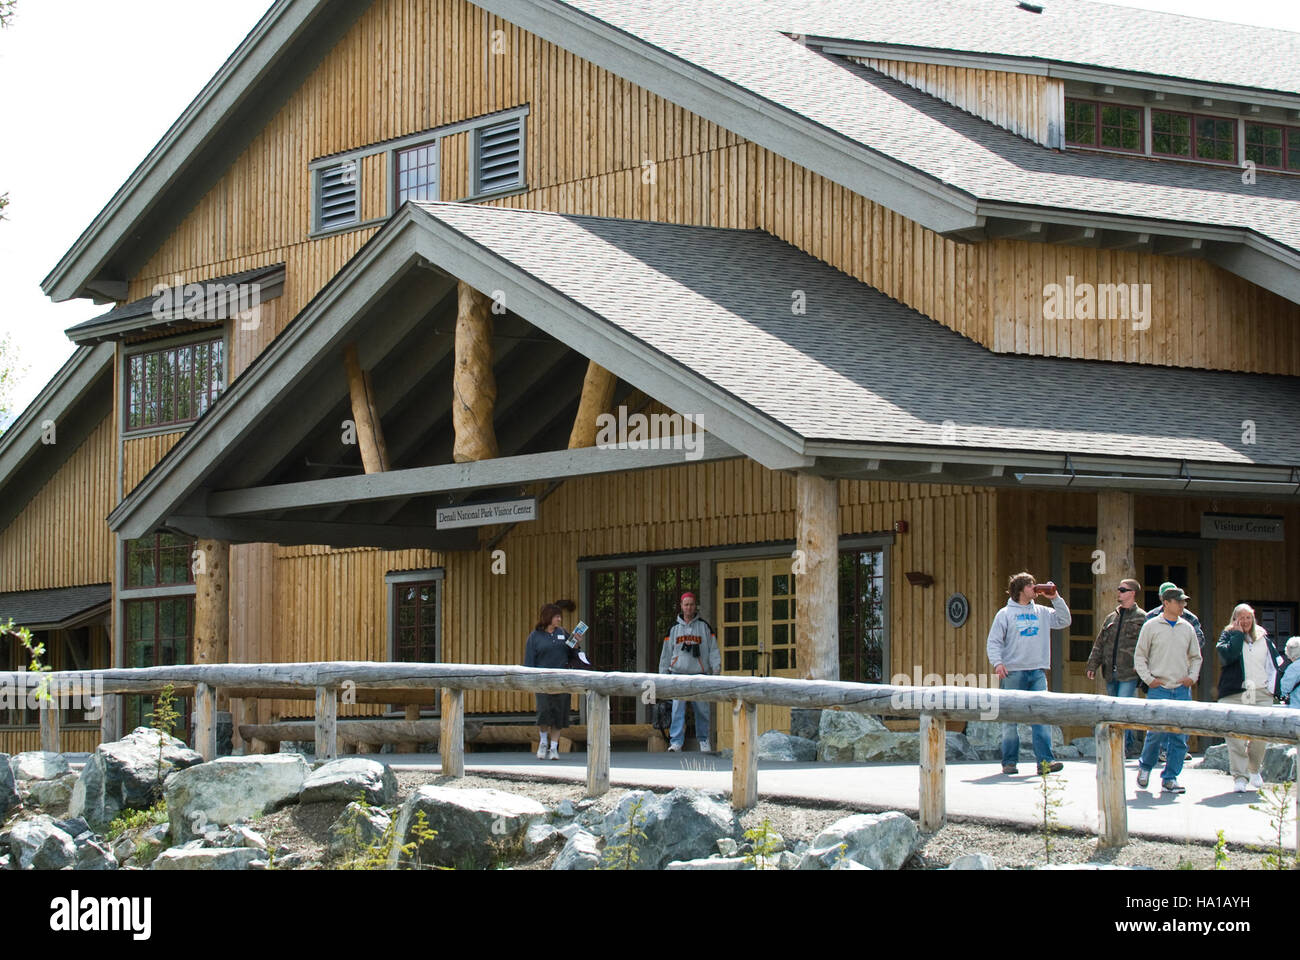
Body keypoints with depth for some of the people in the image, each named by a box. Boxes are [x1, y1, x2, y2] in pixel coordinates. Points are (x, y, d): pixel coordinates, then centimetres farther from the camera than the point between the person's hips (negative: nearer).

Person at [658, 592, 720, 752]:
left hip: (699, 674, 0)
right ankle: (676, 741, -12)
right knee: (678, 708, -10)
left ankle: (703, 740, 16)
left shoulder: (704, 626, 10)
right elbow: (666, 652, 16)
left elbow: (713, 648, 9)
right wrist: (664, 673, 11)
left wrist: (716, 666, -4)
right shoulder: (674, 628, 13)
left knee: (702, 709, 1)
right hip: (679, 673, 0)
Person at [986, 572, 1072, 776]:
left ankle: (1044, 760, -9)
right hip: (1013, 673, -3)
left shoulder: (1041, 612, 14)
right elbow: (993, 642, 0)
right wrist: (997, 662, -15)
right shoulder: (1005, 614, 2)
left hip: (1037, 671, 3)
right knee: (1010, 719, 0)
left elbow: (1064, 621, 19)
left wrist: (1056, 598, 10)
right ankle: (1009, 761, 6)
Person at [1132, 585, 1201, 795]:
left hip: (1182, 689, 4)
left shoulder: (1187, 628, 12)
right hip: (1159, 689, -4)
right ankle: (1145, 767, 14)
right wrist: (1148, 678, -6)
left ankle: (1170, 778, 6)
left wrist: (1192, 676, 5)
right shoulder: (1151, 627, 2)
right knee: (1157, 731, -11)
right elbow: (1139, 656, 5)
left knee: (1180, 736, -1)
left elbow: (1195, 657, 21)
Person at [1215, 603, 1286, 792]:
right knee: (1236, 737, -10)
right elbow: (1227, 655, -15)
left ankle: (1254, 770, 23)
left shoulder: (1264, 638, 16)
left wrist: (1273, 686, 12)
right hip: (1234, 695, -3)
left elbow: (1276, 663, 22)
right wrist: (1238, 634, -8)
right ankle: (1239, 777, -8)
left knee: (1261, 736, -2)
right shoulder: (1228, 636, 6)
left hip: (1261, 694, 3)